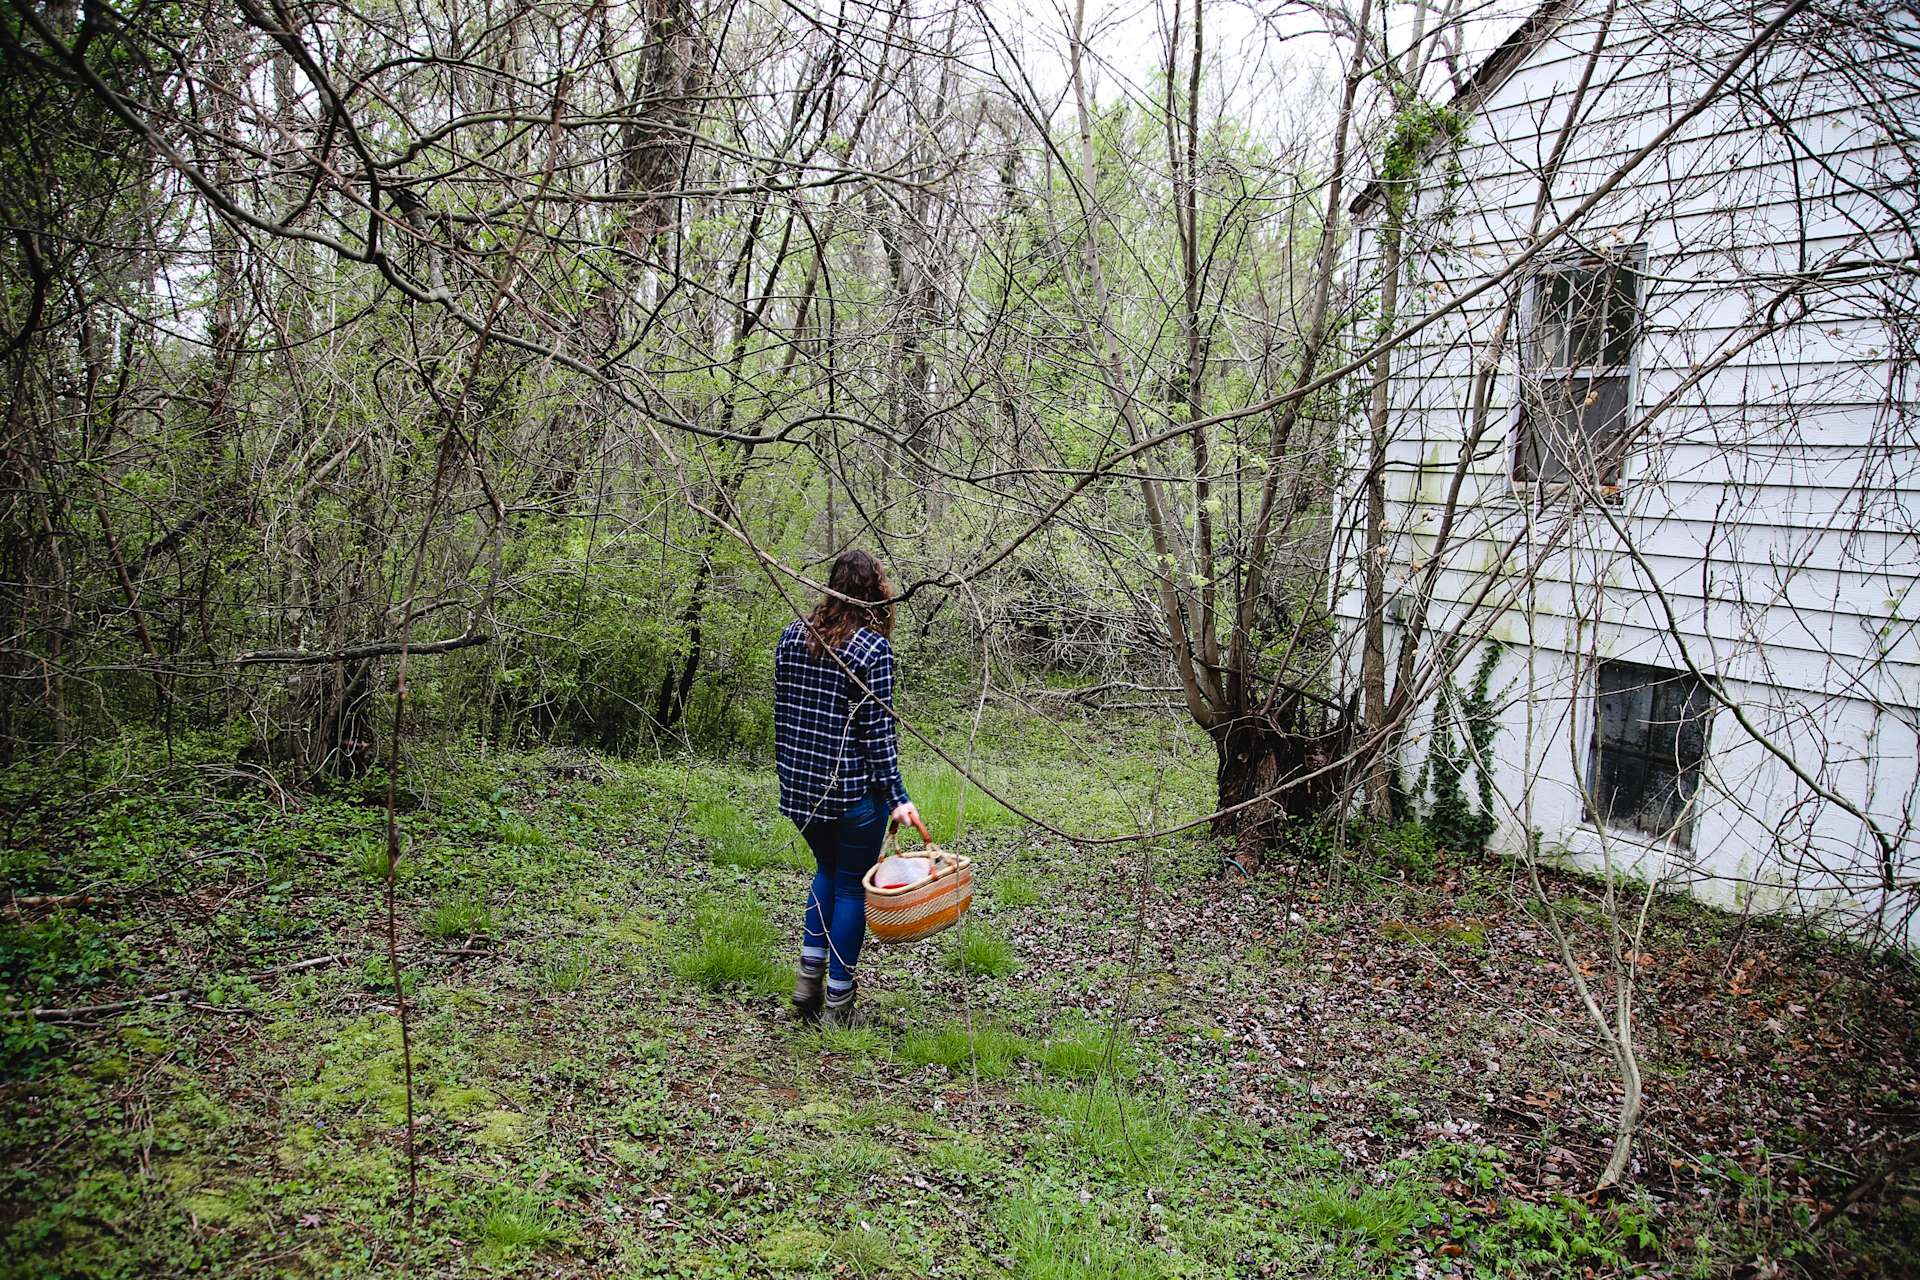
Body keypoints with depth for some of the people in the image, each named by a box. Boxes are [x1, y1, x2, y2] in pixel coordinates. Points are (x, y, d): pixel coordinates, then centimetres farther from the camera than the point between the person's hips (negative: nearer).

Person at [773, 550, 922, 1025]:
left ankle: (808, 978, 21)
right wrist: (897, 797, -11)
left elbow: (783, 711, 9)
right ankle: (837, 1000, 15)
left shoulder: (792, 635, 3)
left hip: (800, 785, 6)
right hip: (854, 789, -5)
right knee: (852, 885, 9)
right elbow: (878, 730, -15)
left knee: (827, 869, 25)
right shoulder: (872, 649, -14)